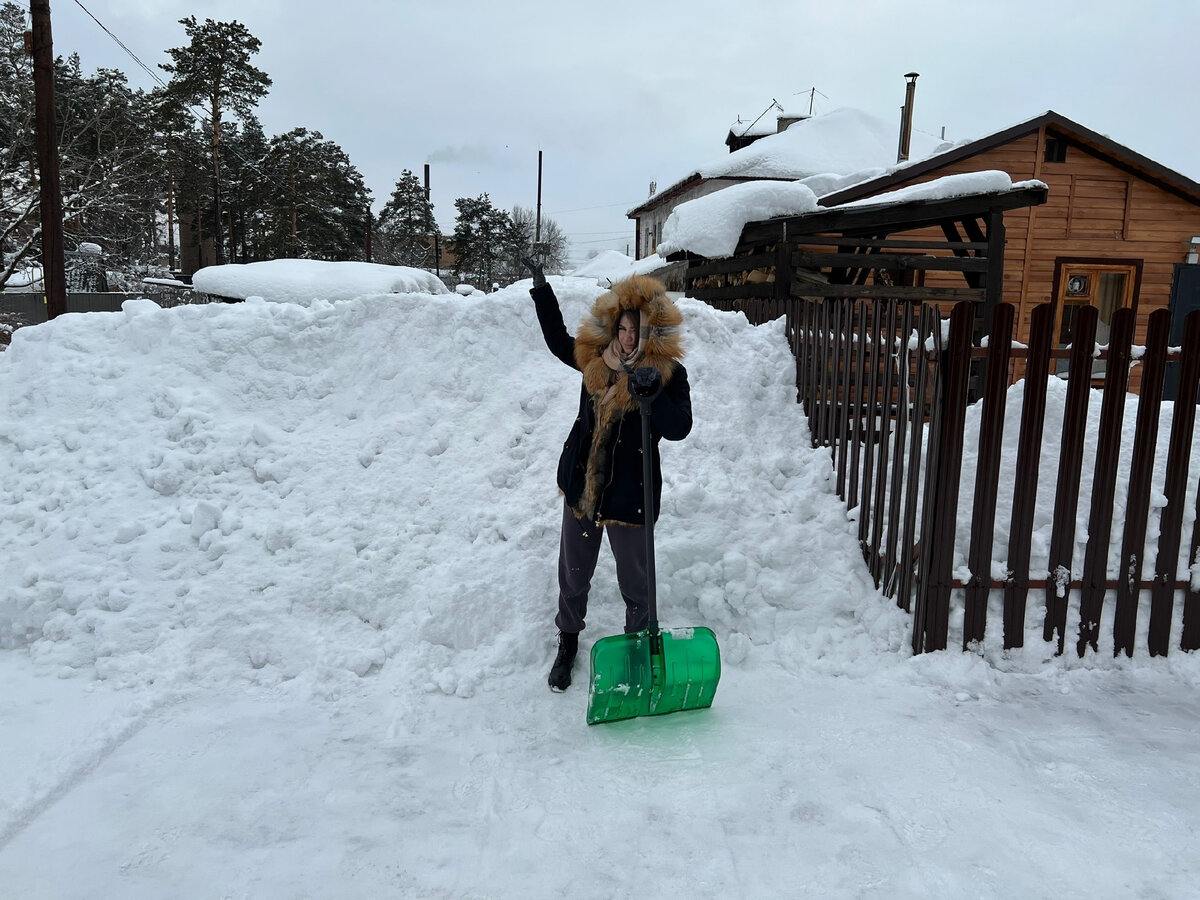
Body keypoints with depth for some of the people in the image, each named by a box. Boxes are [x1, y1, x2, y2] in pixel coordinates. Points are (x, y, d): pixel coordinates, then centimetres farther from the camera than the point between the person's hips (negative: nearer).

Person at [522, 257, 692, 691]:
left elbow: (679, 428, -22)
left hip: (630, 494, -4)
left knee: (635, 581, 10)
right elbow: (557, 340, 19)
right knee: (573, 574, 17)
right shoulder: (596, 356, 1)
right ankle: (567, 643, 39)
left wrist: (652, 393, -37)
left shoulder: (669, 373, -11)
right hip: (581, 486, 4)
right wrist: (541, 289, 18)